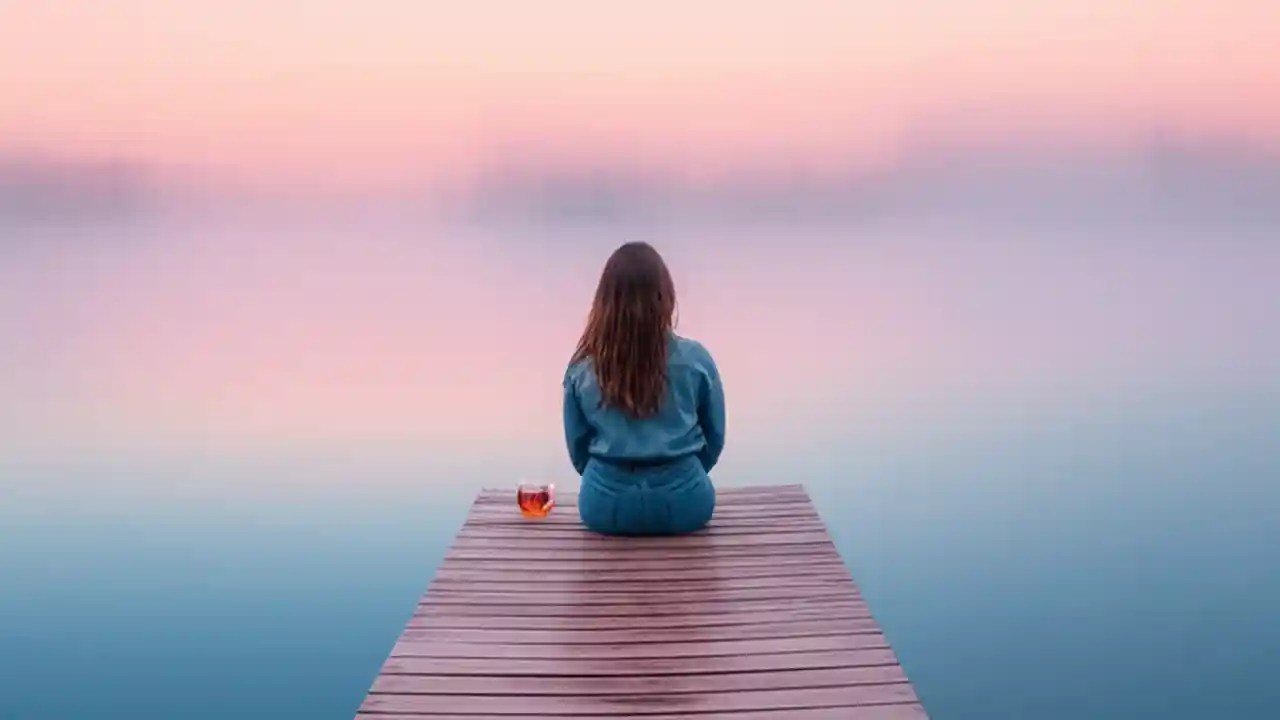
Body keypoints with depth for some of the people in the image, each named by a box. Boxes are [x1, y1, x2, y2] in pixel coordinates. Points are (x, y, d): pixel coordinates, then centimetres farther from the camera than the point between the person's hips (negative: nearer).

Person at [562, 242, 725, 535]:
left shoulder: (583, 367, -5)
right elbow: (714, 439, 4)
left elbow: (578, 448, 5)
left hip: (607, 505, 1)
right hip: (681, 501, -1)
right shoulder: (695, 358, -7)